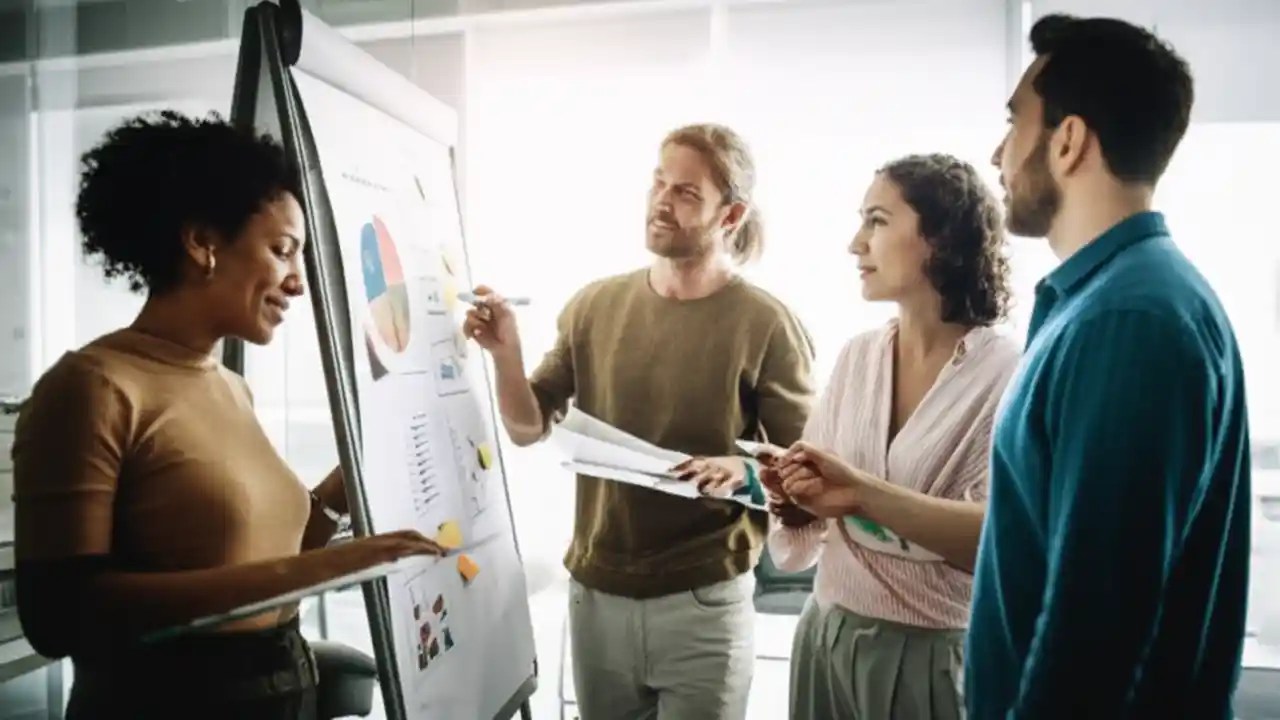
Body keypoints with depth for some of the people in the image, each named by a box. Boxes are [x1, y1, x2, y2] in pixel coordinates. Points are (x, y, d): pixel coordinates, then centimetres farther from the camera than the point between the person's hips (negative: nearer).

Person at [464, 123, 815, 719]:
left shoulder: (766, 324, -10)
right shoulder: (594, 305, 1)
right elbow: (528, 429, 4)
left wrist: (745, 472, -25)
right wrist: (505, 353, -13)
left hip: (704, 600, -3)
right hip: (595, 591, 4)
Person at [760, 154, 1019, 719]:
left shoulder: (1006, 374, -13)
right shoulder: (856, 356, 1)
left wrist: (862, 493, -29)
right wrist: (793, 502, -14)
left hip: (934, 655, -4)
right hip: (828, 636, 5)